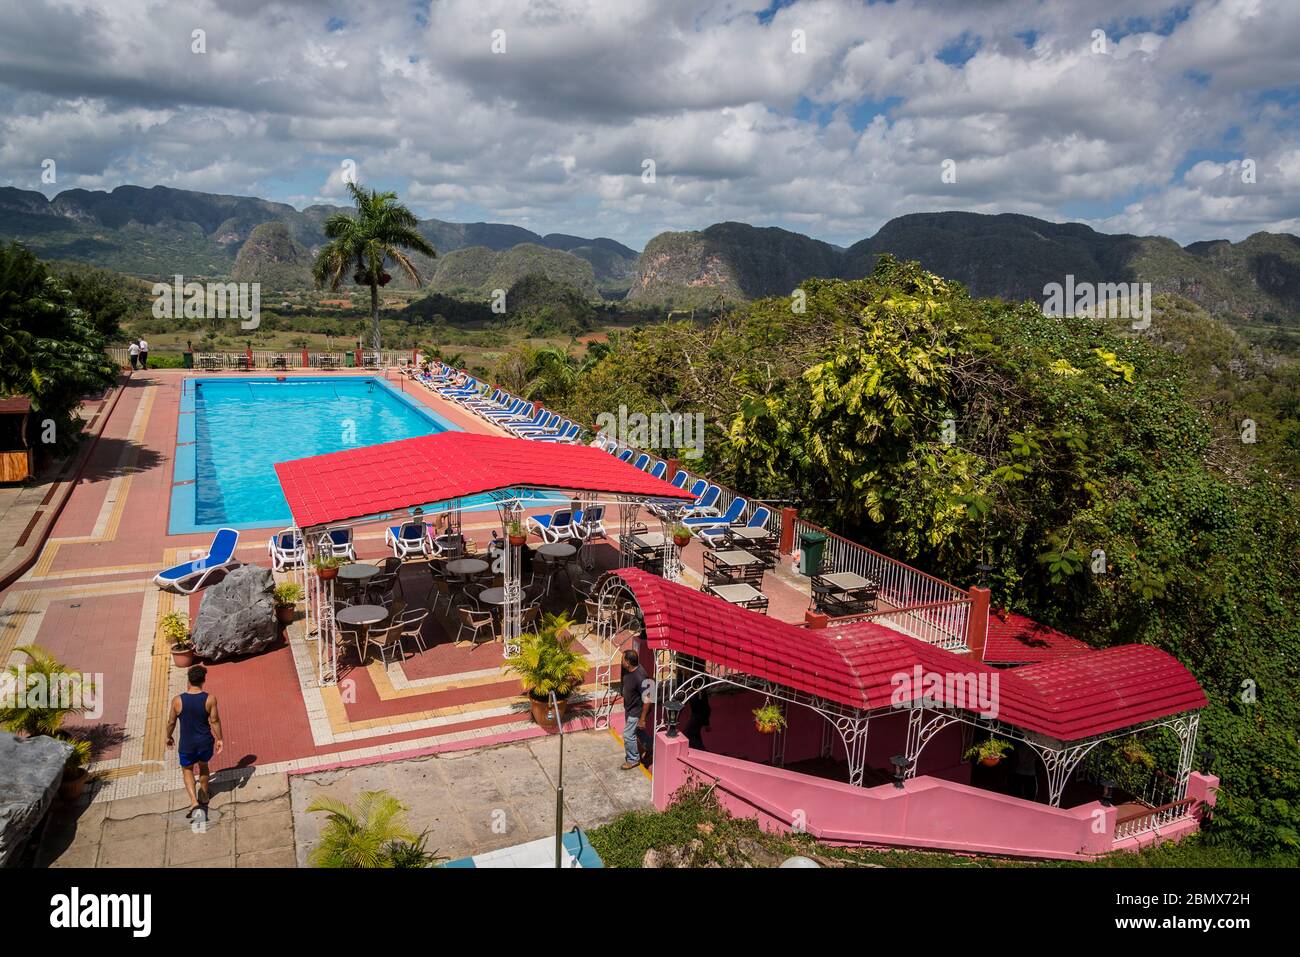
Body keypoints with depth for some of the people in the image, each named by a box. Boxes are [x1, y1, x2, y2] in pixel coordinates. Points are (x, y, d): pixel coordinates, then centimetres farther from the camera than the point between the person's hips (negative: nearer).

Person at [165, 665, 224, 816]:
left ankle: (194, 801, 6)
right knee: (203, 765, 28)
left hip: (187, 744, -1)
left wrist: (169, 737, 15)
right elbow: (215, 721, -10)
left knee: (187, 770, 22)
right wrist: (219, 739, 2)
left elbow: (171, 722, -3)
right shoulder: (210, 699, -16)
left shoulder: (177, 700, -15)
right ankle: (204, 796, 42)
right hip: (206, 742, 1)